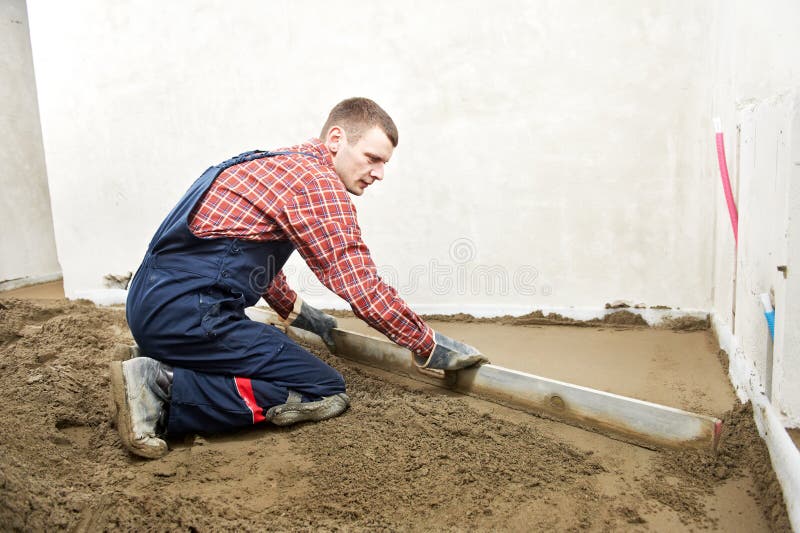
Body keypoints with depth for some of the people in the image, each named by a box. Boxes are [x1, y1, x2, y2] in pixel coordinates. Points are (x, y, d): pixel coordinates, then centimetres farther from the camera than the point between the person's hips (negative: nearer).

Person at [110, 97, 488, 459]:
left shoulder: (277, 165, 19)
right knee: (326, 393, -5)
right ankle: (167, 387, -12)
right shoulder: (320, 184, -11)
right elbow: (364, 290, -14)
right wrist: (432, 348, -3)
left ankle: (157, 371, 8)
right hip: (189, 312, -10)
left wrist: (301, 314, 38)